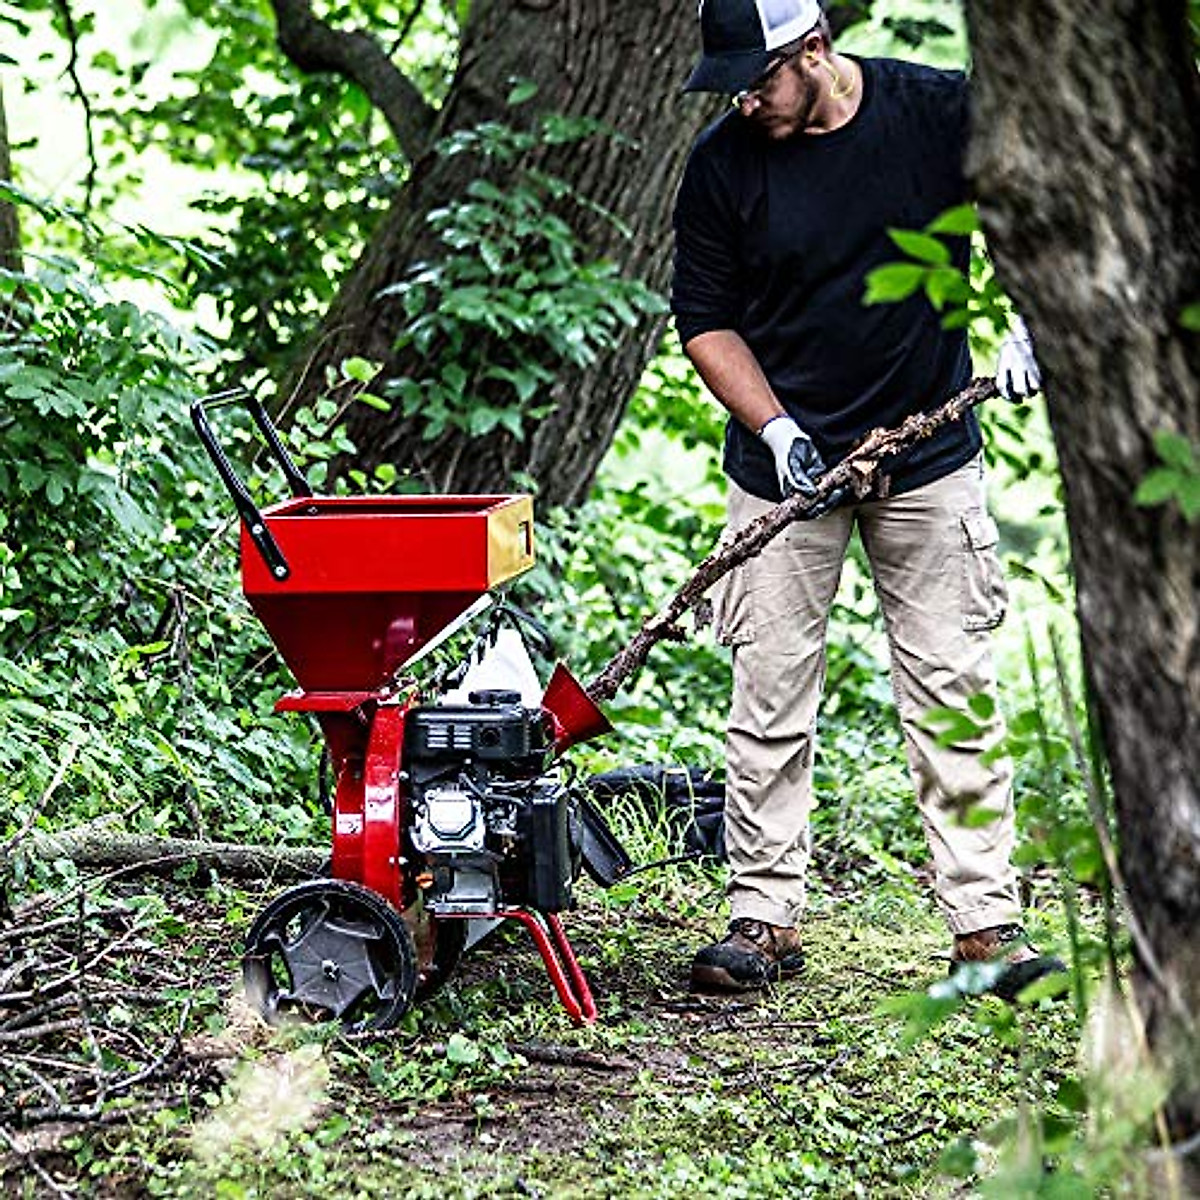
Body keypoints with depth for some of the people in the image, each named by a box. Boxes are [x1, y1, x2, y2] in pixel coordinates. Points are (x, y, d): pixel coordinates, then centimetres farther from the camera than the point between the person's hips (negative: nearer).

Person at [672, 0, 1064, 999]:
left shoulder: (942, 112, -7)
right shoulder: (722, 166, -6)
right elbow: (706, 320, 1)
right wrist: (776, 428, -12)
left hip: (930, 460, 0)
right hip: (787, 462, 0)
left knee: (952, 687, 1)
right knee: (770, 696, 1)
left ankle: (986, 922, 6)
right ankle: (766, 918, 11)